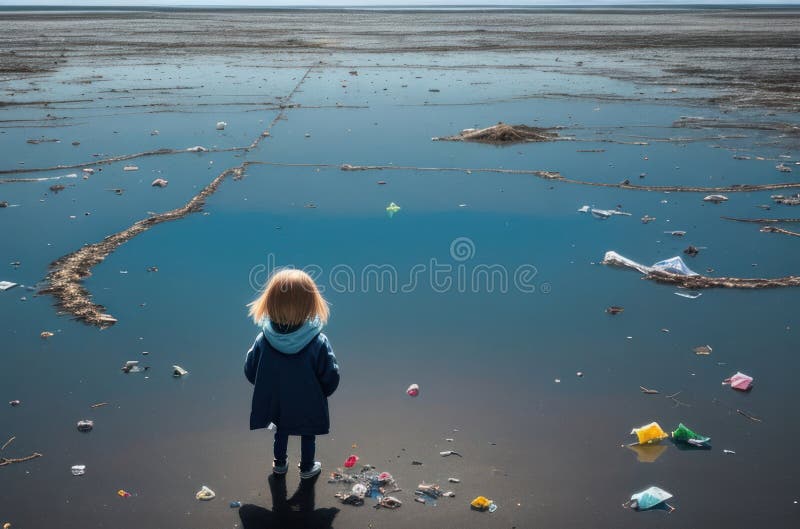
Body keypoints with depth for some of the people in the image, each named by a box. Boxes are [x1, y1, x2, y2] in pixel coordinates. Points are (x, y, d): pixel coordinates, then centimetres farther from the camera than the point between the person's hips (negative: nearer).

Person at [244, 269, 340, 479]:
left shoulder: (262, 341, -25)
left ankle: (279, 463, 51)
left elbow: (250, 372, -9)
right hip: (308, 406, -2)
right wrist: (320, 394, 3)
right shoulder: (319, 343, -31)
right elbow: (330, 378, -20)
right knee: (308, 436, 25)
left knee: (281, 432, 30)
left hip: (276, 404, 2)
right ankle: (307, 468, 46)